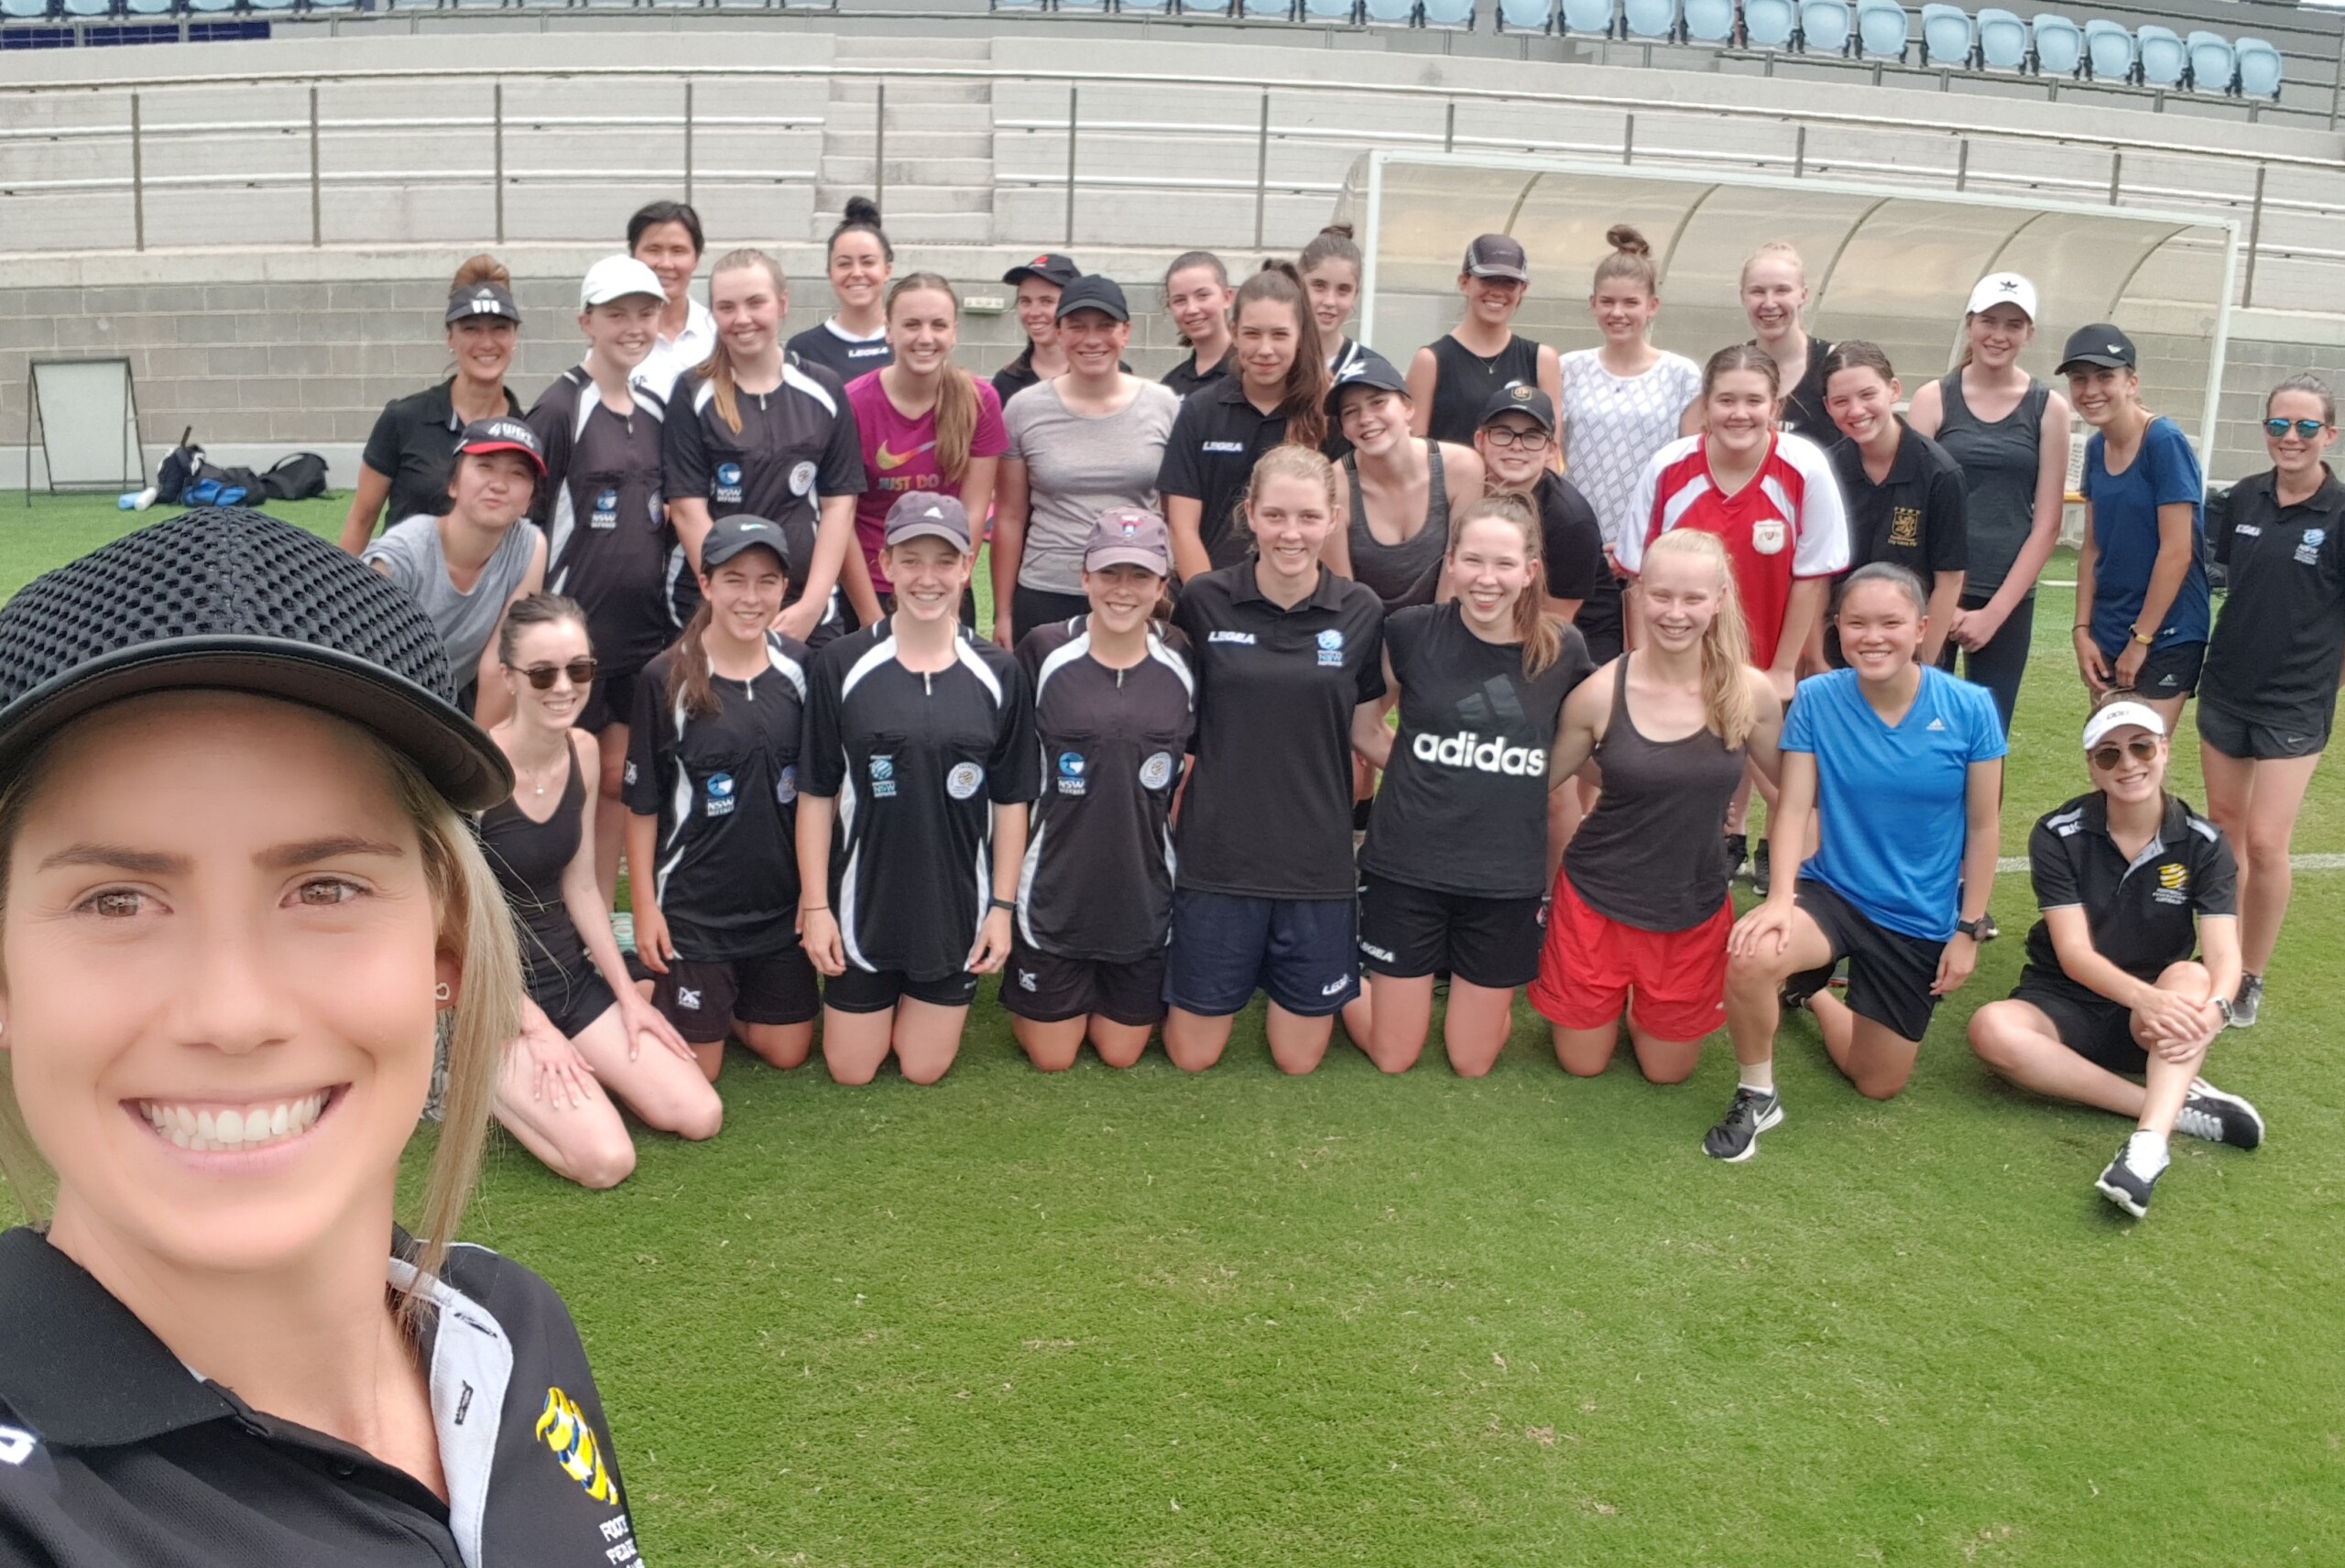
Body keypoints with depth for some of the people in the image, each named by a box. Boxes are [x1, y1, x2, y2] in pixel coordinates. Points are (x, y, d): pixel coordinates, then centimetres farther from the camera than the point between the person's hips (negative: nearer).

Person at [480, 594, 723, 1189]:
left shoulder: (583, 751, 0)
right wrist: (535, 1028, -15)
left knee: (701, 1117, -4)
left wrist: (627, 994, 4)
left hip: (571, 974, 7)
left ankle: (563, 1068, 15)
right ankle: (487, 1078, 5)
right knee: (607, 1160, -20)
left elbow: (580, 887, 8)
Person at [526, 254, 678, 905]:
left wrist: (679, 516, 5)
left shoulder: (657, 410, 12)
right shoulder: (558, 408, -7)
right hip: (575, 625, -6)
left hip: (646, 628, 6)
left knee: (617, 779, 11)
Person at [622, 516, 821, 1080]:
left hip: (782, 901, 4)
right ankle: (655, 993, 32)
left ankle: (721, 1001, 37)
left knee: (787, 1052, 12)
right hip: (692, 906, -3)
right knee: (698, 1067, 4)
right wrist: (645, 905, -7)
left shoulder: (798, 669, -3)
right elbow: (641, 804, -6)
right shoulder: (665, 679, -12)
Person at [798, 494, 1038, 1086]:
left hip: (958, 904, 1)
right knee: (851, 1070, 10)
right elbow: (817, 794, -5)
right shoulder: (843, 664, -9)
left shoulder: (998, 675, -5)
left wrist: (1003, 905, -2)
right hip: (863, 900, 0)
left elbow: (1011, 801, 0)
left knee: (924, 1068, 10)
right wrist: (815, 905, -7)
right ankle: (880, 1000, 40)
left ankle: (932, 1001, 41)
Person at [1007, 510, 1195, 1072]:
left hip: (1145, 894, 2)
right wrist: (1006, 884, -1)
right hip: (1055, 892, -1)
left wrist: (1181, 863, 2)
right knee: (1052, 1058, 10)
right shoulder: (1043, 653, -10)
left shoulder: (1182, 664, -4)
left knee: (1120, 1053, 13)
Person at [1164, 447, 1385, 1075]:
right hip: (1219, 852, -1)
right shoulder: (1202, 602, -7)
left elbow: (1365, 728, 9)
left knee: (1298, 1058, 11)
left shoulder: (1360, 612, -3)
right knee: (1193, 1056, 10)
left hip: (1318, 856, 1)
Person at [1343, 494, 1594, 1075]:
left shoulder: (1564, 652, -6)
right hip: (1407, 869, -1)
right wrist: (1421, 771, -3)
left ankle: (1489, 989, 40)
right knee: (1393, 1057, 8)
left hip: (1507, 879, 1)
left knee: (1472, 1062, 10)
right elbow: (1362, 726, 5)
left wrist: (1509, 787, -2)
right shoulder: (1410, 632, -10)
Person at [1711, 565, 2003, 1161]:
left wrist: (1968, 929, -2)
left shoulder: (1969, 709, -13)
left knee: (1879, 1085, 12)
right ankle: (1757, 1097, -8)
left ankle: (1812, 994, 44)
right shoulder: (1816, 699, -13)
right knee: (1750, 956, -36)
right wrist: (1780, 897, -29)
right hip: (1832, 891, -1)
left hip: (1923, 920, 1)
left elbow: (1981, 827, -5)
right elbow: (1794, 807, -14)